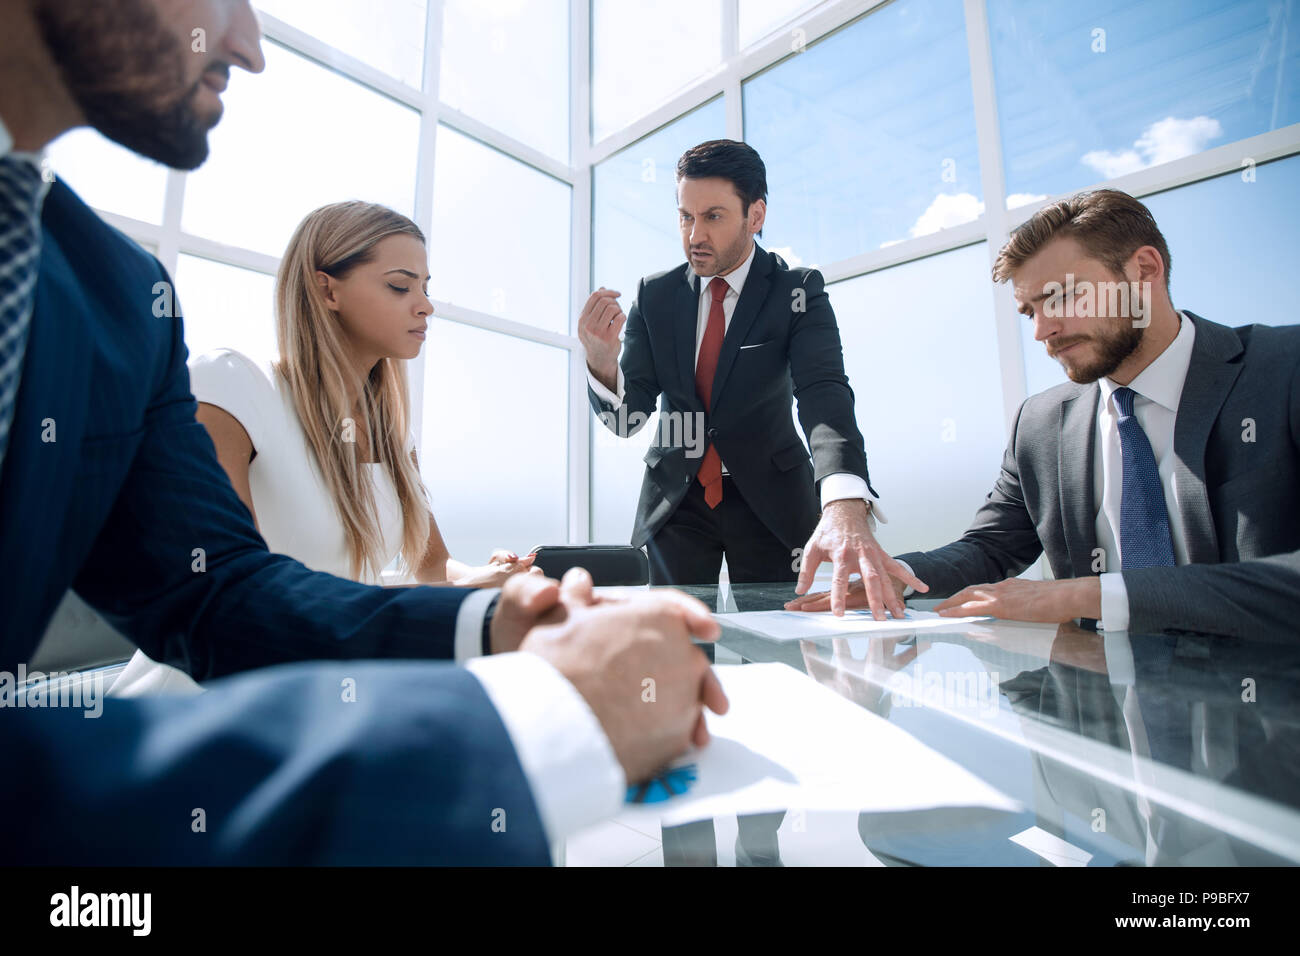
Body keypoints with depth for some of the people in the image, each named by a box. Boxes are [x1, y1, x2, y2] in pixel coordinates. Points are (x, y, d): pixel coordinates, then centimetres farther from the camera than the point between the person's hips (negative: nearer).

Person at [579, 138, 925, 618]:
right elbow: (627, 419, -6)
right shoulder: (654, 295, -3)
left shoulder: (798, 291, -9)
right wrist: (602, 362, -29)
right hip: (676, 501, 2)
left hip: (768, 501, -1)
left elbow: (823, 393, -25)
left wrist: (846, 507, -44)